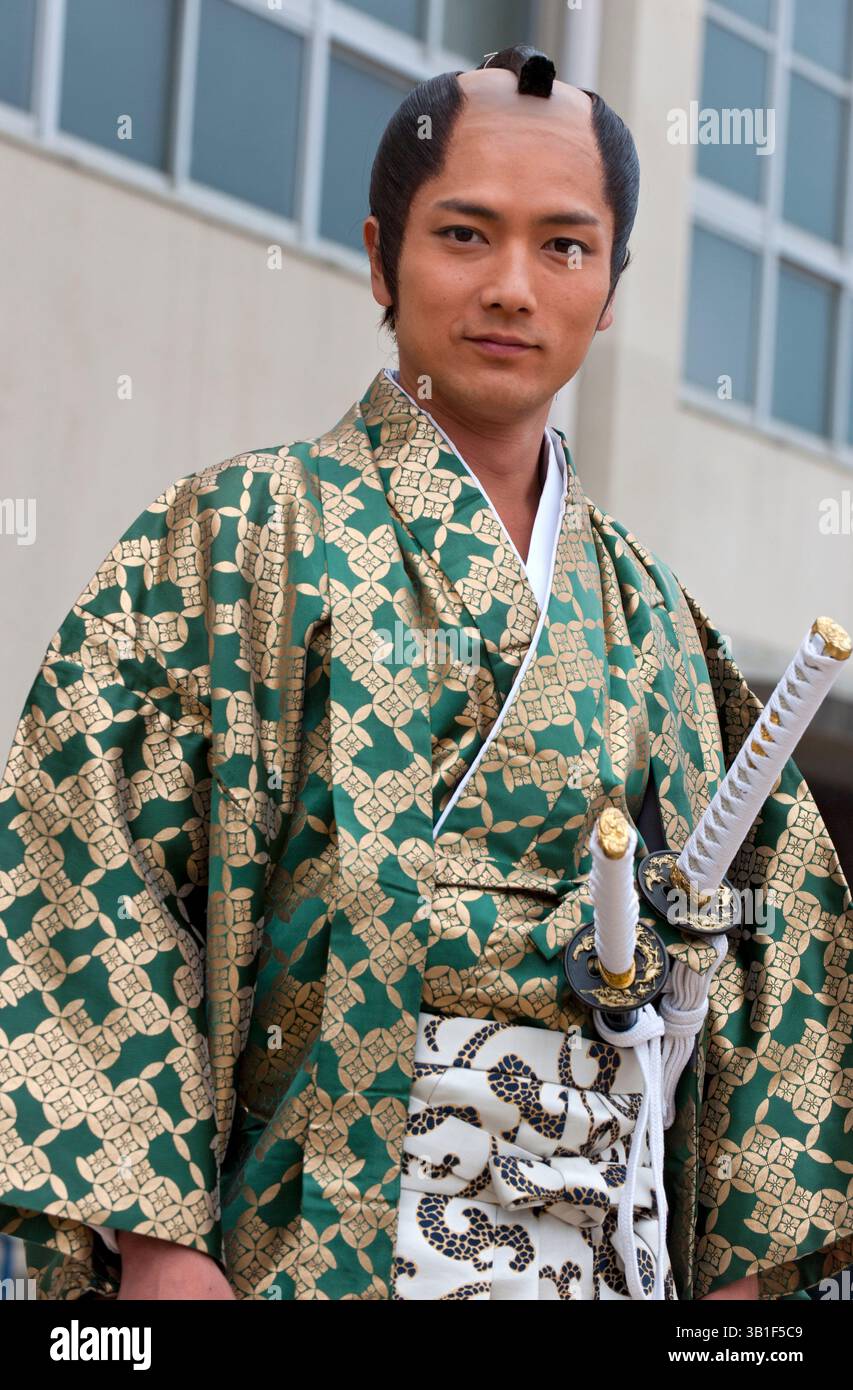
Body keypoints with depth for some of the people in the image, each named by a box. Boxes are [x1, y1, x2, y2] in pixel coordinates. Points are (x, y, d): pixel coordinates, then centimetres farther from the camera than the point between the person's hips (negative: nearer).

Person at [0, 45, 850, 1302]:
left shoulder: (649, 615, 14)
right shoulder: (241, 537, 0)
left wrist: (749, 1265, 2)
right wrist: (162, 1243, -18)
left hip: (615, 1232, 4)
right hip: (322, 1227, -4)